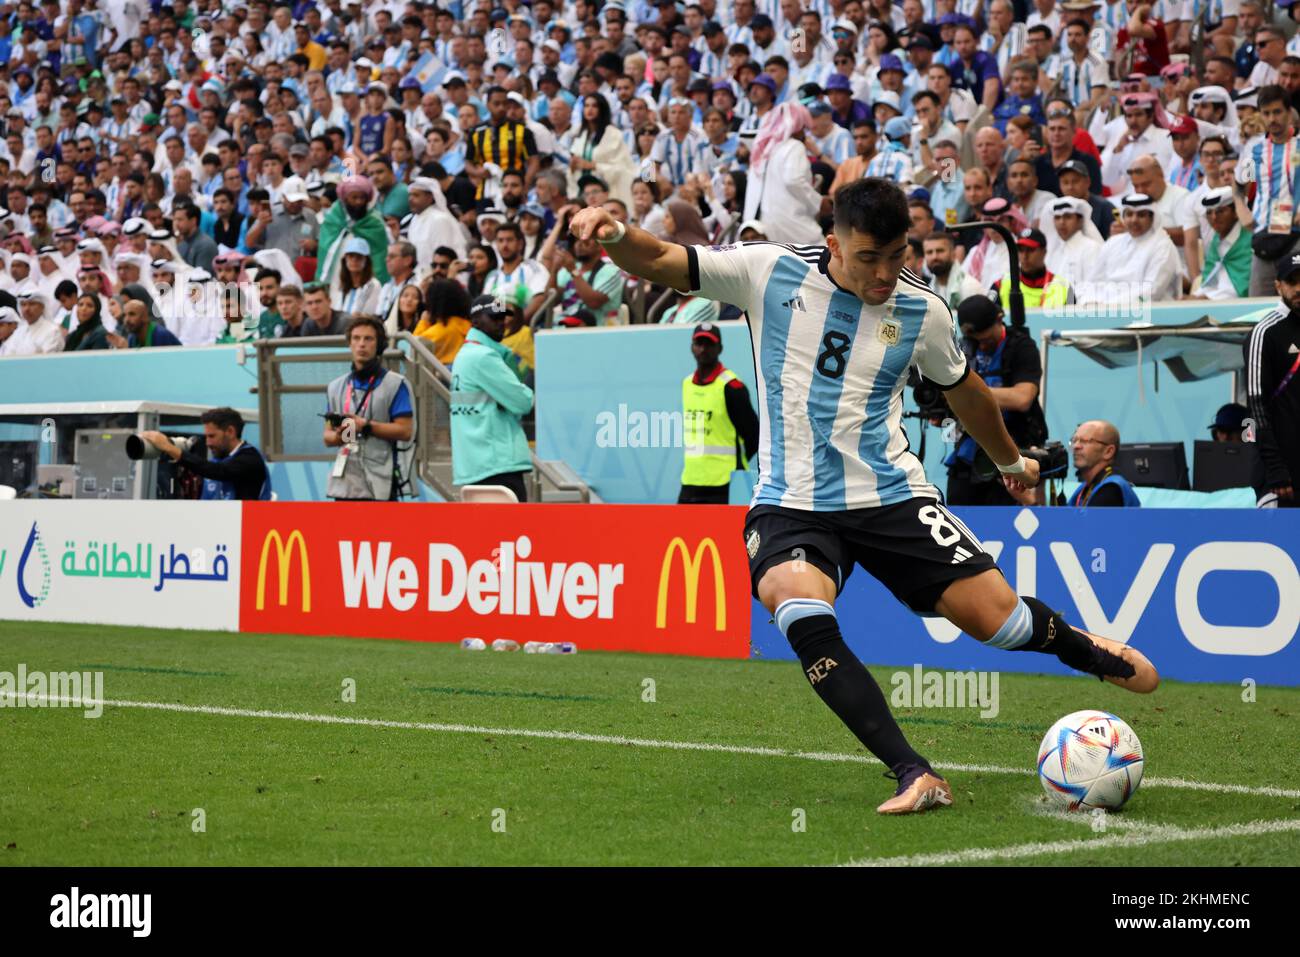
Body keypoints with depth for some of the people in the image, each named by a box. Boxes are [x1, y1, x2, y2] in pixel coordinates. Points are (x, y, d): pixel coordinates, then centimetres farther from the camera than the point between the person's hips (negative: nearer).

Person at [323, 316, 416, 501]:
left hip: (380, 484, -5)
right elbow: (328, 437, 16)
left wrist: (366, 426, -15)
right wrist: (339, 436, -8)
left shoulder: (395, 384, 0)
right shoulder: (336, 387, 15)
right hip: (345, 483, 5)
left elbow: (405, 431, -8)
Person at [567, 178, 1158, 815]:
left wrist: (1011, 462, 35)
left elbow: (962, 390, 20)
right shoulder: (770, 273, -4)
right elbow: (658, 263, -6)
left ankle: (1082, 648, 30)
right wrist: (614, 233, -28)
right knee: (801, 615, -32)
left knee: (996, 617, -8)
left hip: (891, 497, 1)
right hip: (791, 505, -1)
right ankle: (913, 776, -30)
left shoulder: (921, 311, 1)